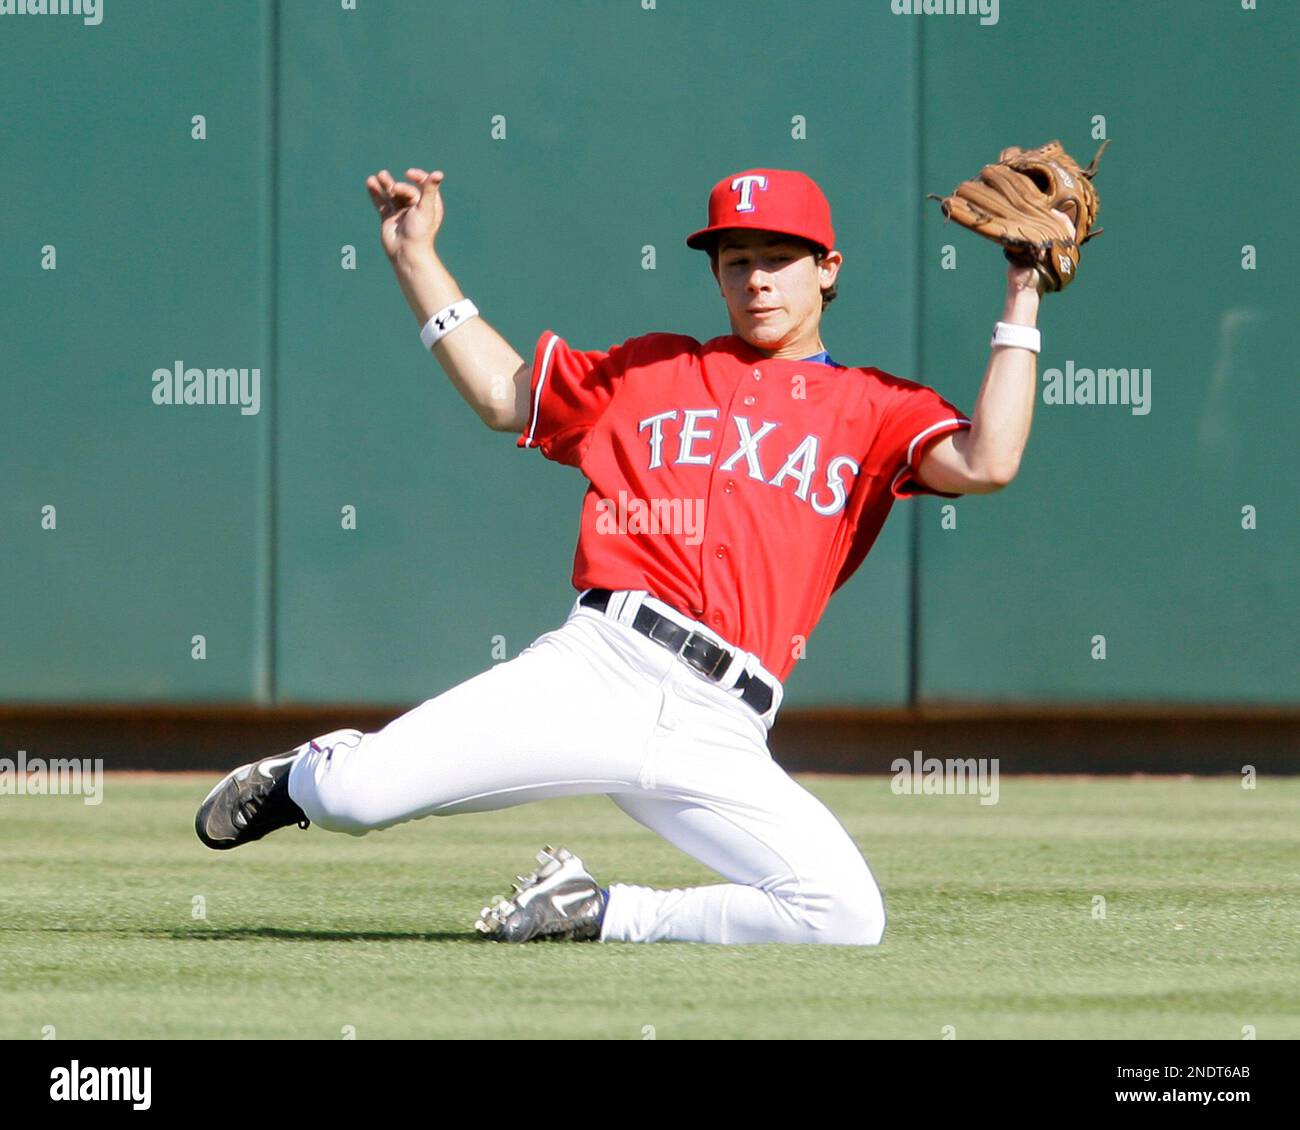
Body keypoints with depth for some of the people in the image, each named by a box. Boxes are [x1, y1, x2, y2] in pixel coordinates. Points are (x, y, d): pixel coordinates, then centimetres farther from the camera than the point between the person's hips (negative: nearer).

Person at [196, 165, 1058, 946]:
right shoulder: (655, 369, 23)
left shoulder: (875, 407, 15)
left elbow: (986, 464, -3)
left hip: (719, 740, 0)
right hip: (598, 667, 0)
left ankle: (593, 913, 0)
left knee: (848, 916, -22)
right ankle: (312, 774, 24)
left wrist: (1020, 310, -3)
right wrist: (416, 257, 27)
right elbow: (503, 393, 31)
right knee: (353, 796, -18)